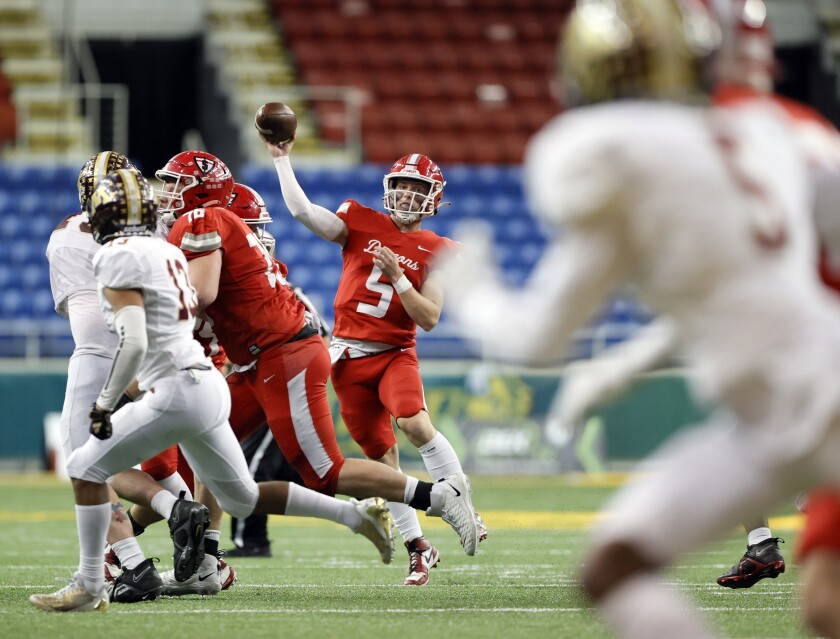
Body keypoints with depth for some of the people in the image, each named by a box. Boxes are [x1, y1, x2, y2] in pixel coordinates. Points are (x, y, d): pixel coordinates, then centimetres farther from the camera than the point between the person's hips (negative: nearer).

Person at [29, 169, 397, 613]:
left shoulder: (118, 260, -12)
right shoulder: (168, 252, 14)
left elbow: (135, 344, -21)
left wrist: (105, 404, -14)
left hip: (177, 391, -9)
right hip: (208, 384, 9)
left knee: (86, 468, -2)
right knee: (241, 497, 20)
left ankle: (89, 587, -3)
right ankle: (359, 514, 21)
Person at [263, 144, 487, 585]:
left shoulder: (435, 251, 1)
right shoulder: (362, 224, 3)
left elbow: (429, 319, -6)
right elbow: (301, 210, -5)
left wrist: (398, 279, -17)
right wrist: (282, 159, -4)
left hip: (395, 353, -2)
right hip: (349, 357, 2)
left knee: (414, 423, -30)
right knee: (382, 455, 1)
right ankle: (418, 549, 9)